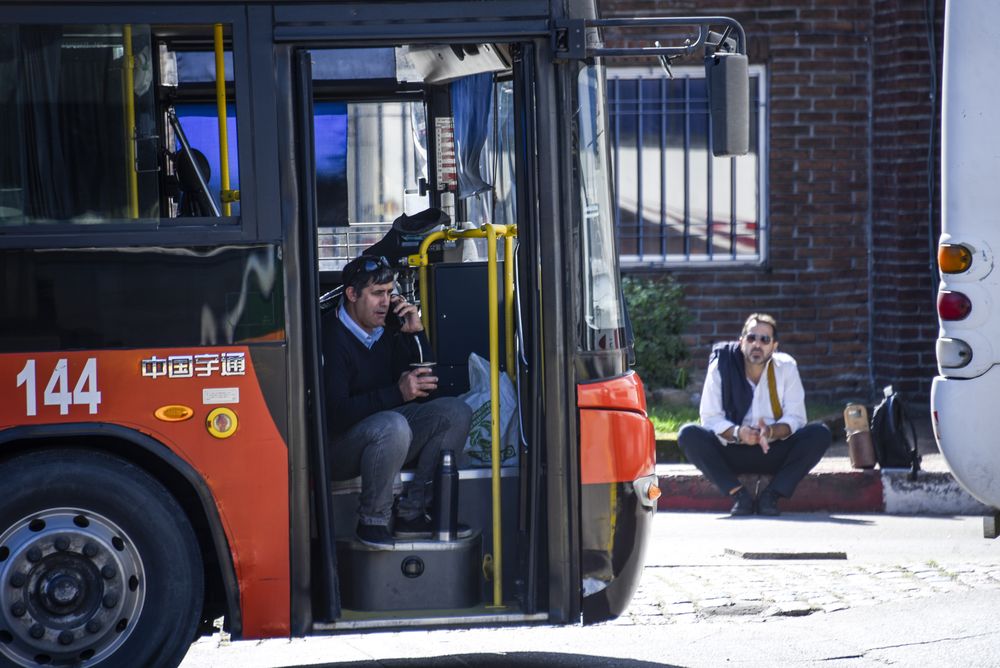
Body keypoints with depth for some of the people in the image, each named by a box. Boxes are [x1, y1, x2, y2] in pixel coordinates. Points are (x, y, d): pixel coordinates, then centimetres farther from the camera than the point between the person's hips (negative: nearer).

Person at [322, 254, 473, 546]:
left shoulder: (387, 330, 5)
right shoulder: (330, 337, -20)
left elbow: (423, 387, 8)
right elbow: (336, 415, -27)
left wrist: (416, 334, -5)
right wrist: (398, 393, -33)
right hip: (336, 449, -8)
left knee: (455, 411, -7)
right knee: (393, 426, -37)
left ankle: (411, 513, -7)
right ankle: (371, 521, -18)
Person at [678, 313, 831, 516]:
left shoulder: (786, 367, -4)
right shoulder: (721, 367, -8)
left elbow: (795, 418, -6)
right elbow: (710, 417, -10)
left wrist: (771, 432, -28)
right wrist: (737, 433, -30)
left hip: (774, 451, 1)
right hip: (732, 452, -1)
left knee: (820, 433, -23)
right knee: (688, 434, -27)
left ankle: (771, 495, -20)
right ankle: (739, 495, -23)